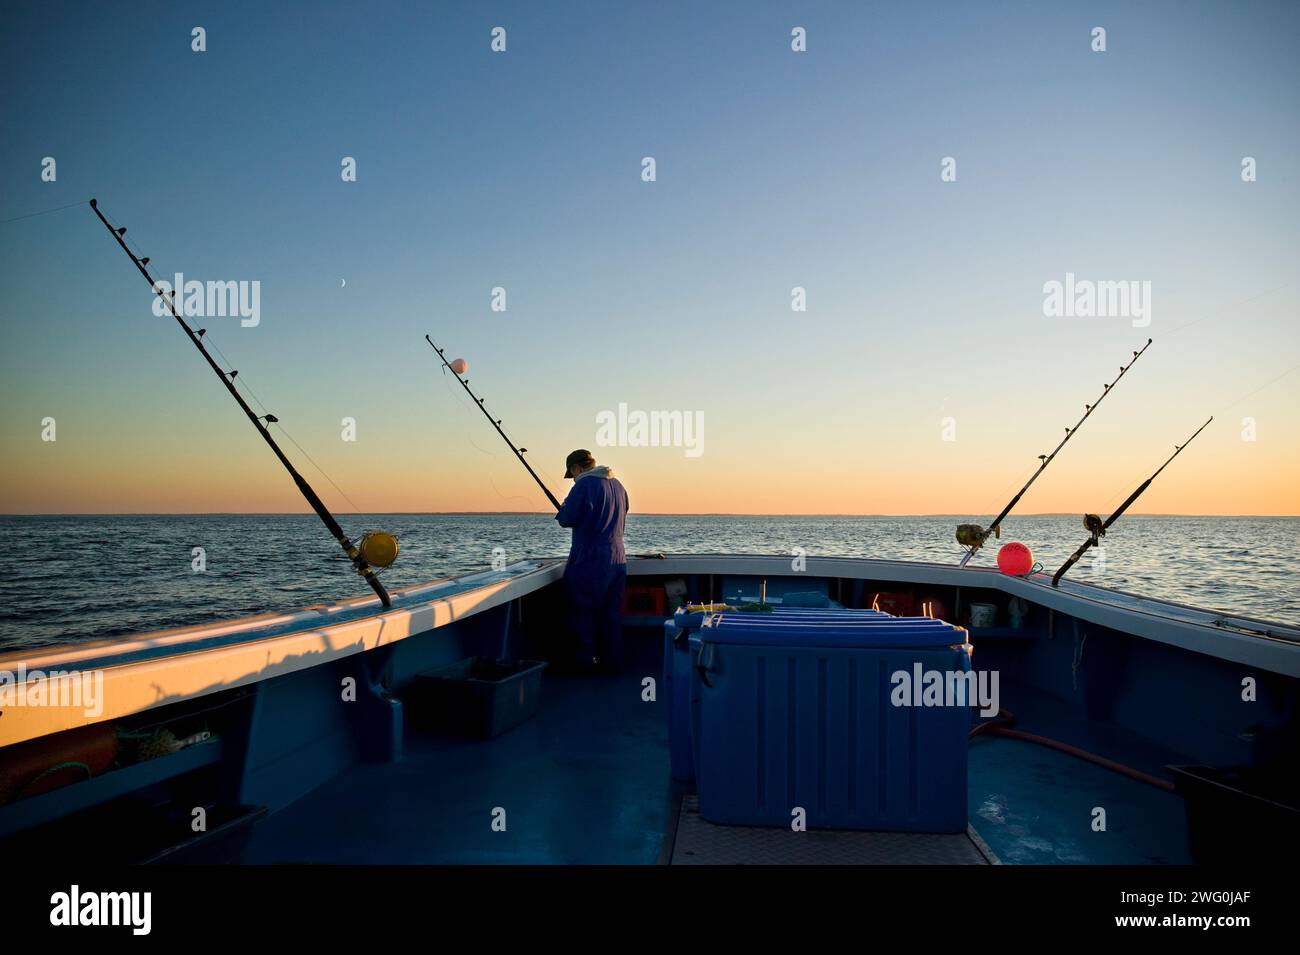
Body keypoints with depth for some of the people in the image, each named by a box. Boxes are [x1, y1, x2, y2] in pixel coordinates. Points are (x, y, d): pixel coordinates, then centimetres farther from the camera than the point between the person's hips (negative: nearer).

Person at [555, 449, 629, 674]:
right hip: (618, 560, 7)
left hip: (589, 561, -7)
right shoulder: (618, 485, 13)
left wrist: (563, 507, 8)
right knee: (612, 613, 12)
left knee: (583, 613, 4)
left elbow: (567, 519, -14)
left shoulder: (584, 485, -13)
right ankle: (613, 663, 16)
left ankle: (586, 663, 8)